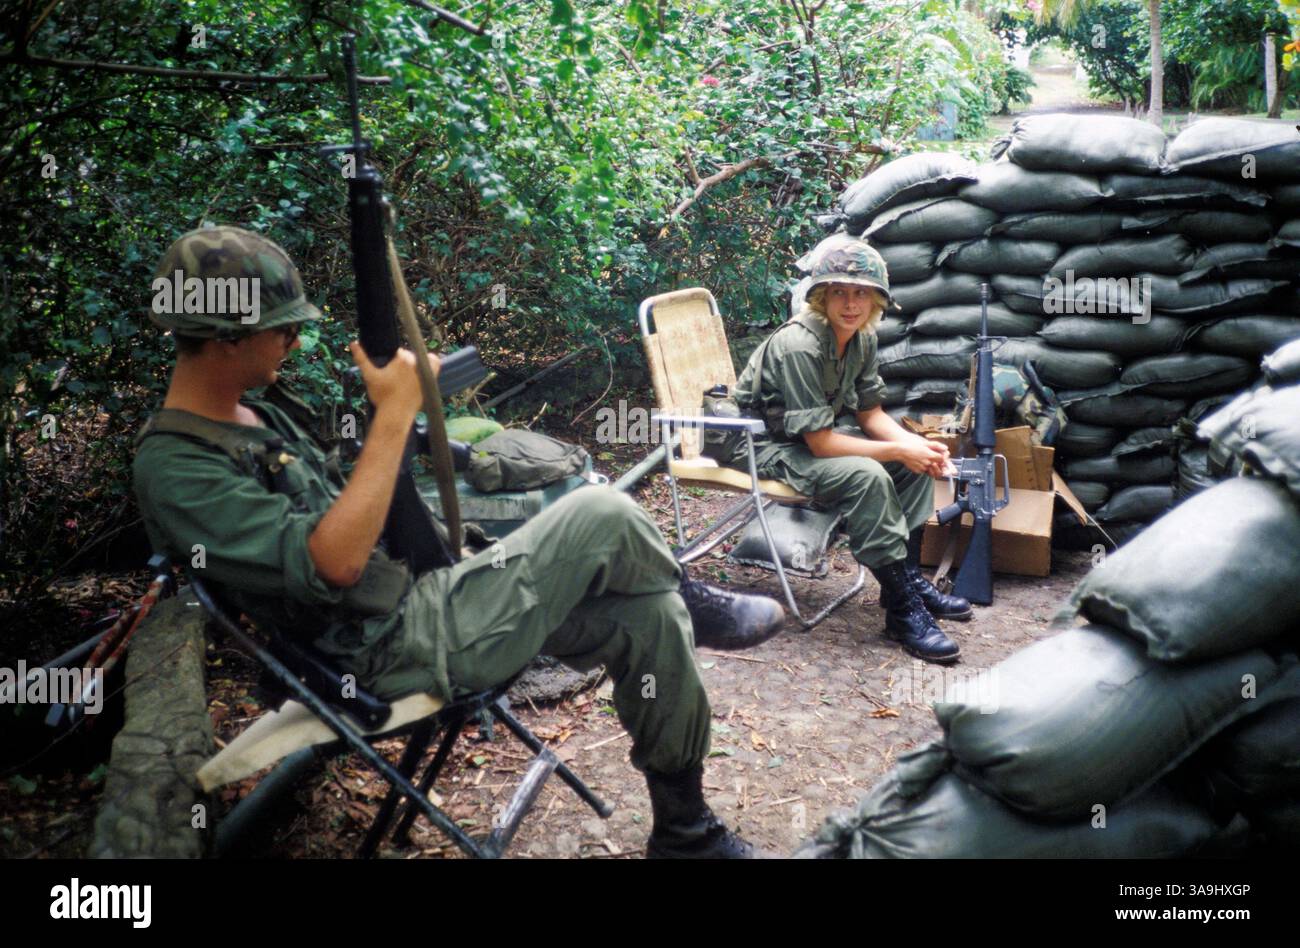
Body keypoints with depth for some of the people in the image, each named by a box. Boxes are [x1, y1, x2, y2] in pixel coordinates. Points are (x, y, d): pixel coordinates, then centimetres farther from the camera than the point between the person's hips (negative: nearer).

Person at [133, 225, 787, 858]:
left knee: (646, 618, 0)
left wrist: (400, 406, 4)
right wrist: (394, 414, -24)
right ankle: (694, 604, 15)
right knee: (603, 516, -19)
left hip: (418, 591, 9)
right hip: (395, 648, -9)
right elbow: (332, 564, -29)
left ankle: (684, 832, 17)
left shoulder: (257, 412, 12)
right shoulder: (173, 467, -18)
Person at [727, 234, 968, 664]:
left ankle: (910, 576, 4)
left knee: (919, 460, -2)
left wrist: (916, 444, -14)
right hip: (769, 445, -9)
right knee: (867, 476, -31)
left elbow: (871, 414, 5)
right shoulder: (797, 346, -28)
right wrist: (899, 450, -25)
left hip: (823, 432, 9)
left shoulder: (862, 338, -3)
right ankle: (901, 609, -21)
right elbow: (819, 443, -28)